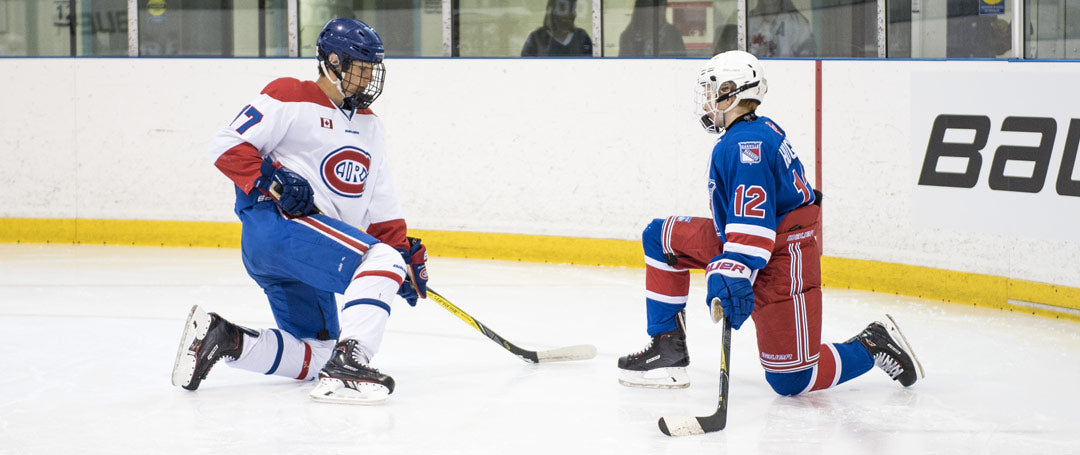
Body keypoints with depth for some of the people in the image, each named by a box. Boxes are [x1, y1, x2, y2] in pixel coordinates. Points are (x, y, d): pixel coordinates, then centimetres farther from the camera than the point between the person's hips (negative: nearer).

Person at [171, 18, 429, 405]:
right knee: (382, 261, -27)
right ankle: (347, 365, -38)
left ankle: (222, 339, 5)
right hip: (274, 224, -9)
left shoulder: (370, 128, 22)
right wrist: (271, 181, -21)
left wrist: (407, 253, 10)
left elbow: (382, 208, 22)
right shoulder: (290, 98, -2)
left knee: (315, 354, 5)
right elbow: (227, 145, -8)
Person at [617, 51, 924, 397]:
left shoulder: (745, 144, -22)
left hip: (781, 264, -11)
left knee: (791, 380, -8)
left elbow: (753, 222, -32)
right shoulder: (761, 130, 10)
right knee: (661, 238, 10)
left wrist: (733, 276, -40)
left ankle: (873, 346, 9)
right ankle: (668, 348, 10)